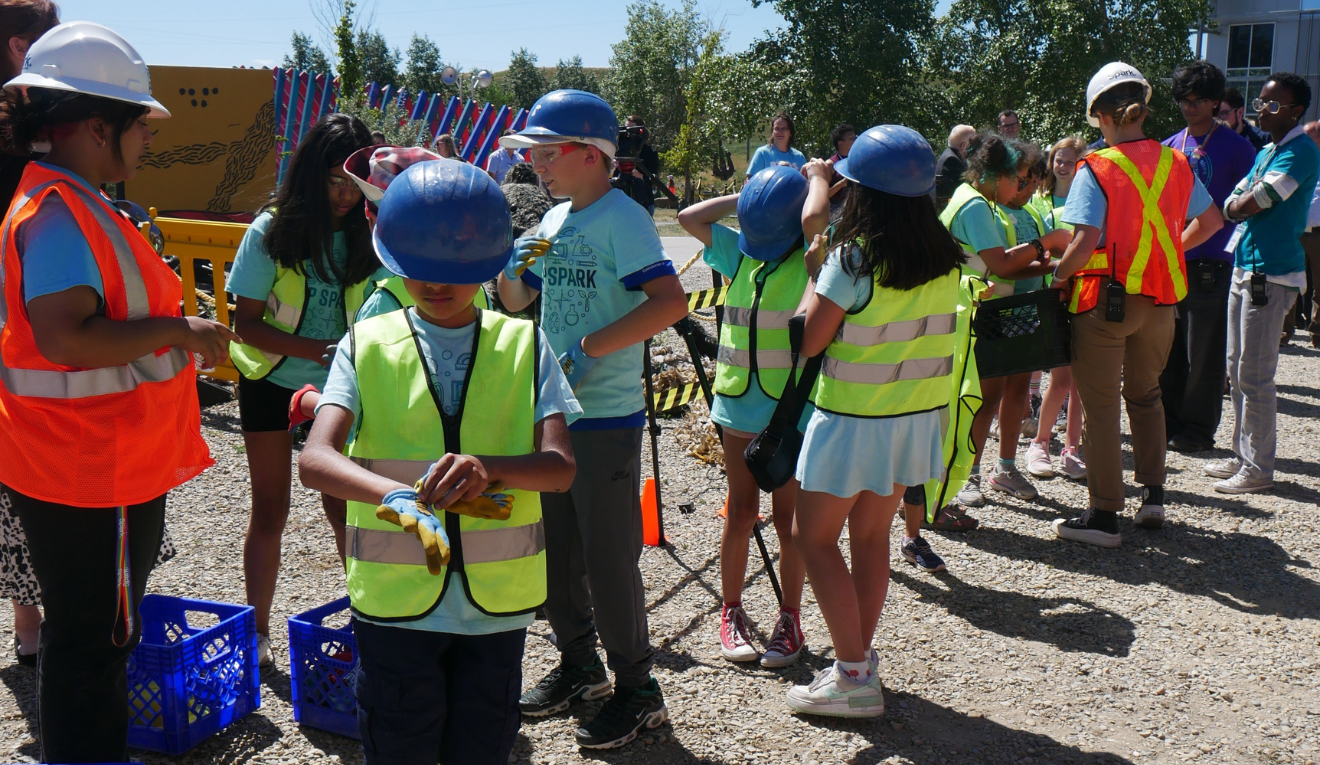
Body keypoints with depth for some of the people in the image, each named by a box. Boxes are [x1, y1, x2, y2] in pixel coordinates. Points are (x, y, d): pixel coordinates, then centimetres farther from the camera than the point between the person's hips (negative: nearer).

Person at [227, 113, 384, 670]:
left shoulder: (365, 235, -6)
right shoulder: (271, 232, -13)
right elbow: (247, 323, -14)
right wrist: (309, 347, -28)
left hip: (337, 385, 2)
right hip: (273, 382, -2)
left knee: (343, 505, 6)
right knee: (270, 511, 6)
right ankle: (258, 631, 18)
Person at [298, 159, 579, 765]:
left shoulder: (523, 345, 2)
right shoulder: (367, 345, 0)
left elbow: (560, 466, -9)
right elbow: (315, 459, -15)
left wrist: (488, 468, -29)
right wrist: (396, 495, -34)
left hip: (497, 601, 1)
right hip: (395, 600, -1)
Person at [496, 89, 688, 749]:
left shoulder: (621, 219, -13)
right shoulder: (555, 220, 13)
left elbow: (671, 302, -26)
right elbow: (515, 302, 20)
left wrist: (589, 349, -27)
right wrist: (508, 268, -1)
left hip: (606, 416, -9)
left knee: (609, 559, -1)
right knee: (551, 552, 17)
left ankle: (636, 689, 16)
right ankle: (579, 665, 35)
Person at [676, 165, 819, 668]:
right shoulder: (741, 254, 7)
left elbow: (816, 218, -27)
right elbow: (690, 217, 9)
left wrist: (818, 175, -9)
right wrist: (745, 198, 5)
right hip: (740, 405, 4)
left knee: (788, 517, 5)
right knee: (741, 512, 11)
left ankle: (790, 619, 19)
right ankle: (732, 612, 23)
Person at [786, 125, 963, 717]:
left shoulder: (854, 257, -19)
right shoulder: (943, 257, 1)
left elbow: (809, 340, -16)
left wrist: (814, 269, -2)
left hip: (855, 419, -7)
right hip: (919, 413, 7)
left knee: (813, 536, 5)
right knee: (870, 534, 18)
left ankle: (855, 679, 5)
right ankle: (860, 658, 28)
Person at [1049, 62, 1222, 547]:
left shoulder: (1096, 169, -13)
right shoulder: (1175, 163, 4)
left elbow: (1085, 243, -22)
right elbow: (1211, 221, 13)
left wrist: (1059, 276, -5)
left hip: (1106, 298, -5)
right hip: (1160, 300, 5)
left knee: (1100, 407, 3)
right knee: (1145, 394, 23)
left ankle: (1103, 516, 8)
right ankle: (1153, 496, 26)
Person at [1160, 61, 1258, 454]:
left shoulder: (1235, 147, -2)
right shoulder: (1170, 146, 13)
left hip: (1211, 263, -5)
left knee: (1204, 353, 1)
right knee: (1167, 348, 10)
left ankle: (1197, 428, 11)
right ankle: (1167, 422, 21)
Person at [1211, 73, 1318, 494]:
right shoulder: (1266, 151, 17)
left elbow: (1250, 204, -19)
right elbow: (1230, 206, 12)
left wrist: (1246, 201, 2)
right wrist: (1251, 202, -7)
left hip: (1271, 274, -9)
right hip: (1244, 268, 9)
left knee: (1254, 375, -6)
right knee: (1236, 371, 13)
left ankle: (1258, 468, 3)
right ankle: (1243, 455, 23)